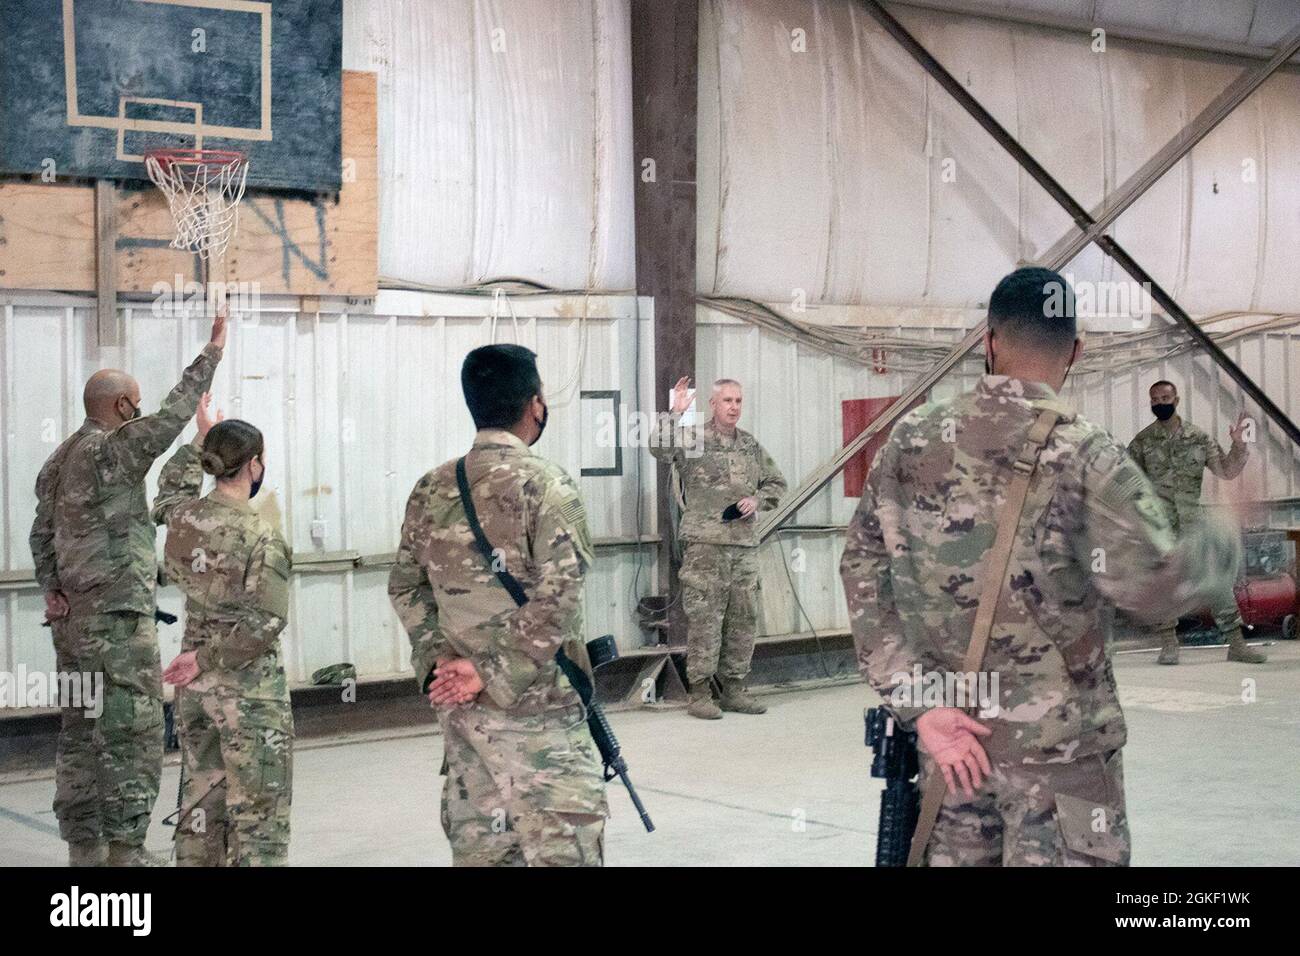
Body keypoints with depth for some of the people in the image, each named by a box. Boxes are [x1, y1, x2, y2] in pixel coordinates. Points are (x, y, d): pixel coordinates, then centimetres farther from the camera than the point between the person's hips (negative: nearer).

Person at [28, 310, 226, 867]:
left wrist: (51, 589, 7)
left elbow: (41, 534, 15)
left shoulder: (59, 460, 15)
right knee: (132, 736, -6)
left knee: (81, 734, 11)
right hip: (117, 615, -9)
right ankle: (125, 851, -6)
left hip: (73, 615, 9)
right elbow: (173, 415, -12)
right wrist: (211, 354, -6)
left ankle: (84, 849, 17)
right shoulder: (112, 450, -12)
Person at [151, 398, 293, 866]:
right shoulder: (261, 536, -17)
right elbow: (265, 622, -23)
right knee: (257, 810, 0)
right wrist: (206, 659, -15)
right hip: (249, 688, -7)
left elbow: (171, 489, 27)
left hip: (196, 686, 7)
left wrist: (201, 439, 32)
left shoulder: (182, 515, 1)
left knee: (201, 800, 16)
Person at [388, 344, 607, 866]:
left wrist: (438, 660, -1)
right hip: (536, 708, -6)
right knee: (562, 848, -1)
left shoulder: (431, 490, 6)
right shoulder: (548, 485, -13)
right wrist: (492, 675, -15)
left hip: (460, 705, 7)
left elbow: (406, 587, 9)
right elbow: (555, 604, -19)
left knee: (477, 847, 14)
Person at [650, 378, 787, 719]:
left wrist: (757, 500, 3)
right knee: (704, 617, -5)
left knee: (743, 618, 8)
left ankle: (735, 689, 18)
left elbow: (776, 483, 22)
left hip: (745, 543, 6)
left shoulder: (750, 445, 15)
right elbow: (660, 449, -21)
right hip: (706, 543, -6)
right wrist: (676, 413, -30)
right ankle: (700, 693, 0)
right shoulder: (692, 439, -1)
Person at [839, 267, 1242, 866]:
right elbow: (1154, 585, -20)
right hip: (1057, 745, -4)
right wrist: (1218, 548, 0)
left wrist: (920, 701, -3)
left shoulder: (909, 442, 0)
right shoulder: (1082, 455, -14)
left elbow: (863, 574, 0)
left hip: (949, 731, 5)